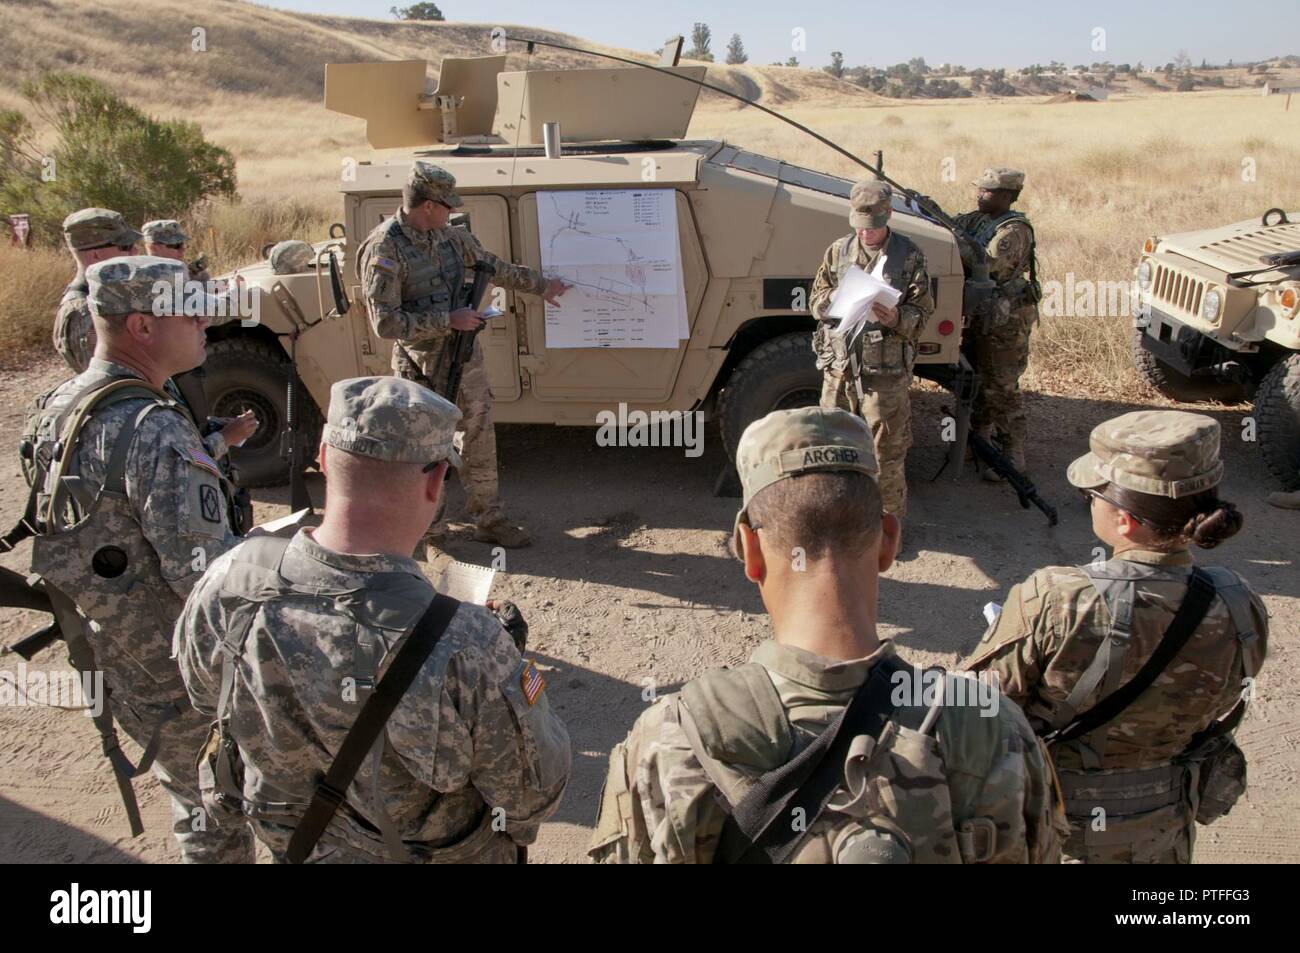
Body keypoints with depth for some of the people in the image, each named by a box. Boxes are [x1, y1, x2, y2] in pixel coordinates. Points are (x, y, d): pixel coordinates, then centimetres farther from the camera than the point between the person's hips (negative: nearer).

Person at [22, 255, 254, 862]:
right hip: (179, 678, -9)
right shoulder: (153, 432, -28)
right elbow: (205, 576, -30)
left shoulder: (59, 410, 3)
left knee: (194, 798, 27)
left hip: (107, 652, 9)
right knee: (223, 818, 10)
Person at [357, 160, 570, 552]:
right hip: (423, 369, -7)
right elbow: (385, 323, -23)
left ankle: (488, 519, 28)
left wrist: (542, 285, 24)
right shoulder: (384, 249, -19)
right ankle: (428, 524, 27)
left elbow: (494, 266, 19)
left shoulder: (450, 235, 3)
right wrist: (449, 320, -22)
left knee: (481, 442, 14)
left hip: (467, 357, 7)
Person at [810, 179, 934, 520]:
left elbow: (922, 313, -3)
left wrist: (896, 318, -25)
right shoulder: (838, 251, 7)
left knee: (887, 452, 5)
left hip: (886, 372, -3)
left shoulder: (909, 256, -2)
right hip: (839, 367, 3)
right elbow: (816, 301, 8)